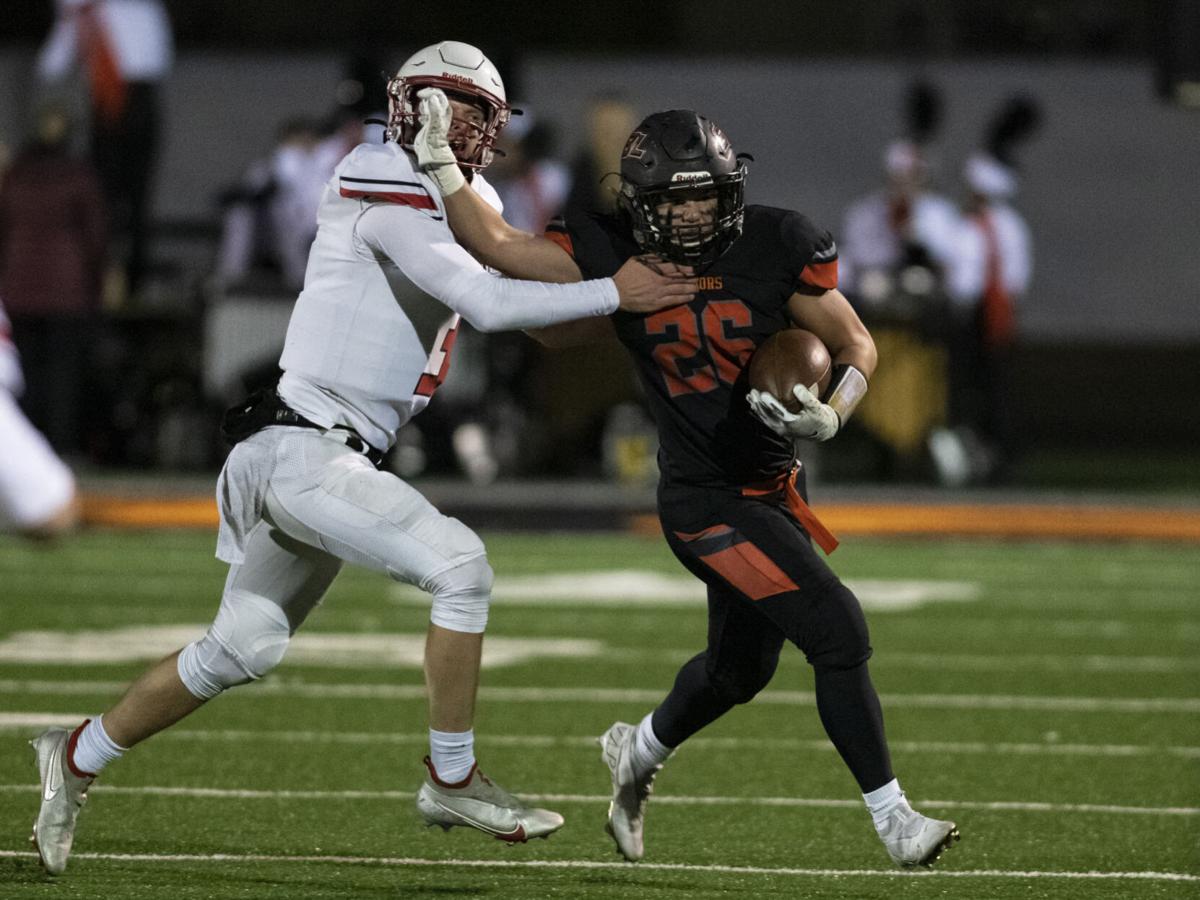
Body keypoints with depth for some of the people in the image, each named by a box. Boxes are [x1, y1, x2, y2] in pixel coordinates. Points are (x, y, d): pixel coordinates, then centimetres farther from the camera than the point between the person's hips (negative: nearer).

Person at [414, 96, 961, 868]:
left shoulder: (775, 246, -10)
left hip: (775, 486, 5)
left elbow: (857, 346, -4)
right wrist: (442, 163, -15)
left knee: (740, 666, 25)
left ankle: (639, 752, 53)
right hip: (707, 501, -5)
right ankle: (894, 820, -6)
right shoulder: (615, 256, -13)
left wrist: (829, 415, -21)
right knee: (838, 635, -16)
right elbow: (498, 246, -9)